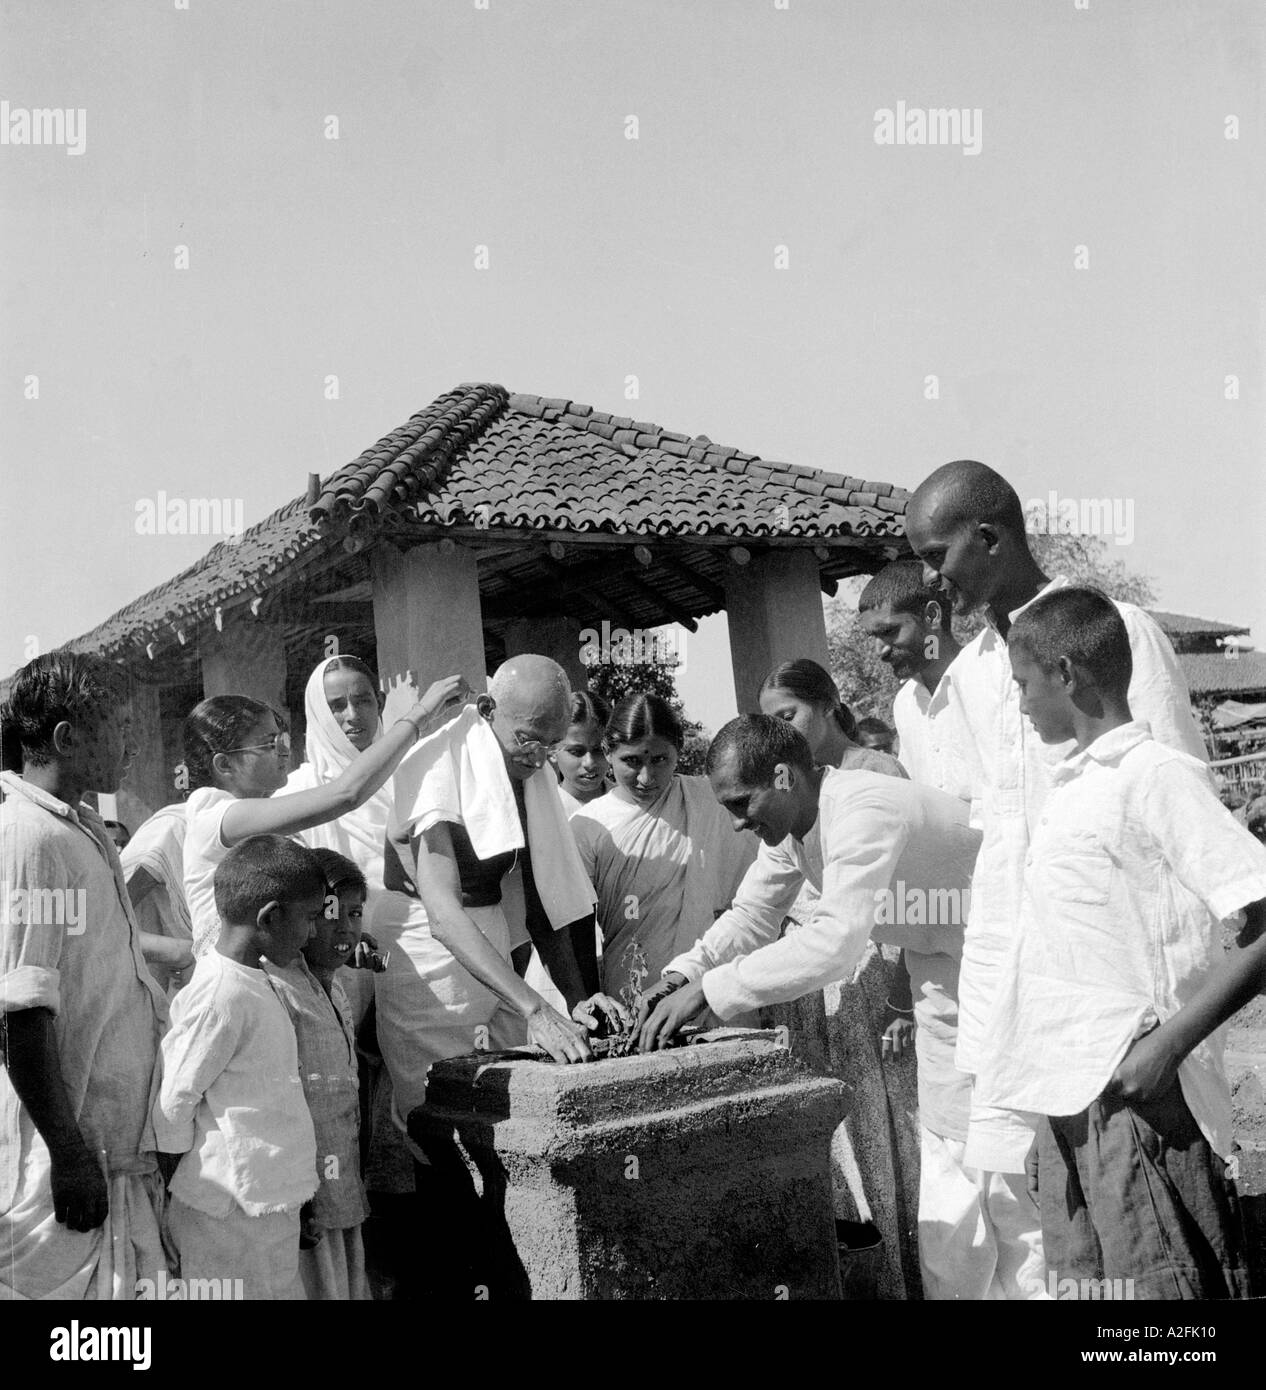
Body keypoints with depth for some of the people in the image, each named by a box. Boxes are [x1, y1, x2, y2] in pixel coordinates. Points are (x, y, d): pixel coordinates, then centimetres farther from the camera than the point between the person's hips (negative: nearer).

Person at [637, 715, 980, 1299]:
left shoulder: (864, 813, -34)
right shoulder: (788, 823, -3)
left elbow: (834, 943, -42)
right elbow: (751, 916, 3)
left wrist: (710, 989, -40)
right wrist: (683, 973, -15)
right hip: (934, 959, 8)